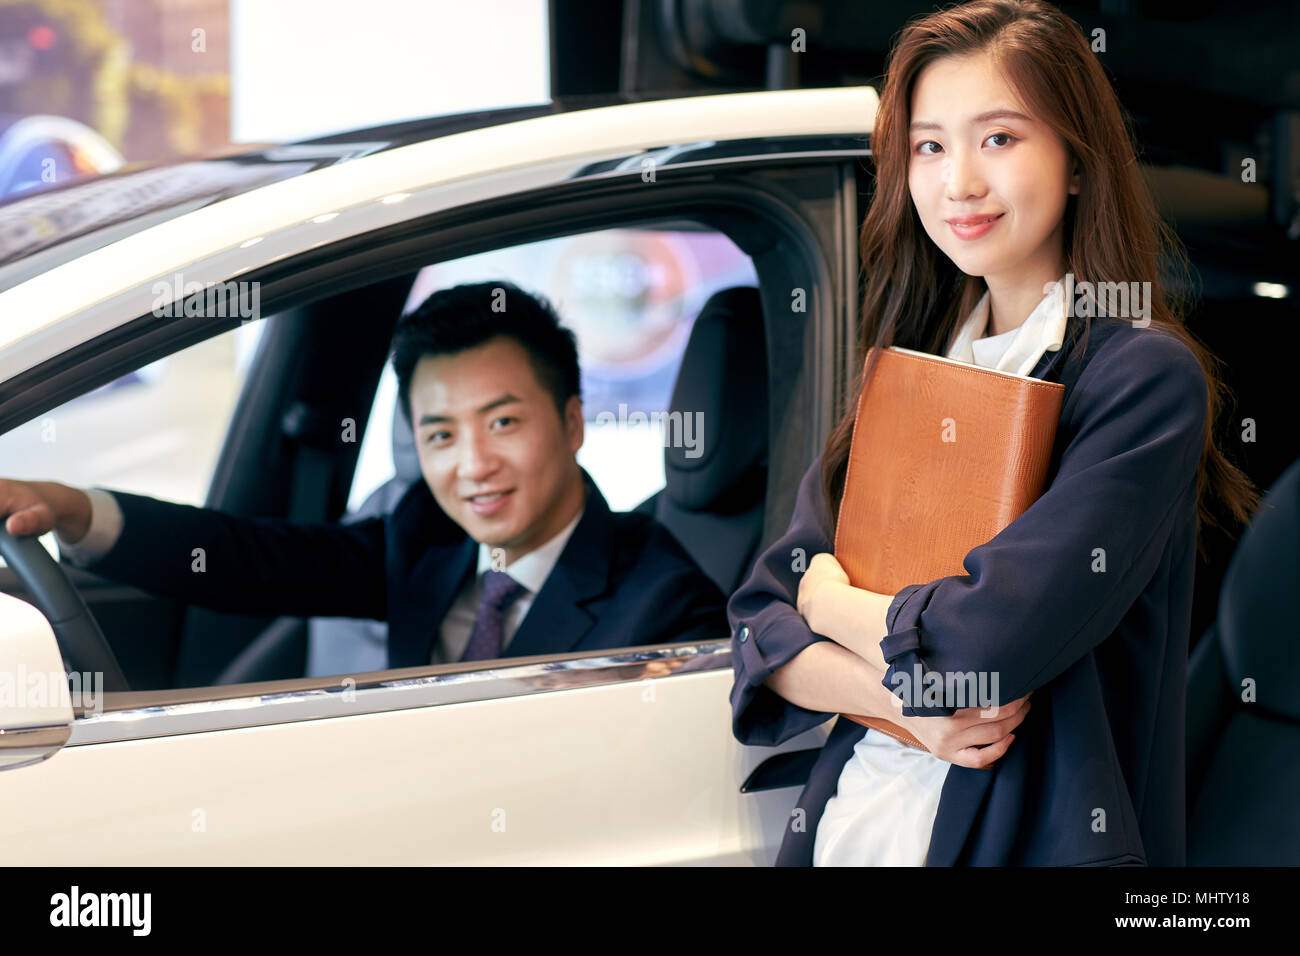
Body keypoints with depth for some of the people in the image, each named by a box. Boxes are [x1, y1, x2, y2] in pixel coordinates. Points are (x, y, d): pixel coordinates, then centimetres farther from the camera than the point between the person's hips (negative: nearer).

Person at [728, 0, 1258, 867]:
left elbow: (993, 639, -22)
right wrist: (893, 696, -17)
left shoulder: (1149, 377, -12)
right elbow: (760, 626, 1)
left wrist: (828, 598, -5)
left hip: (1037, 838, -5)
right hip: (842, 825, 5)